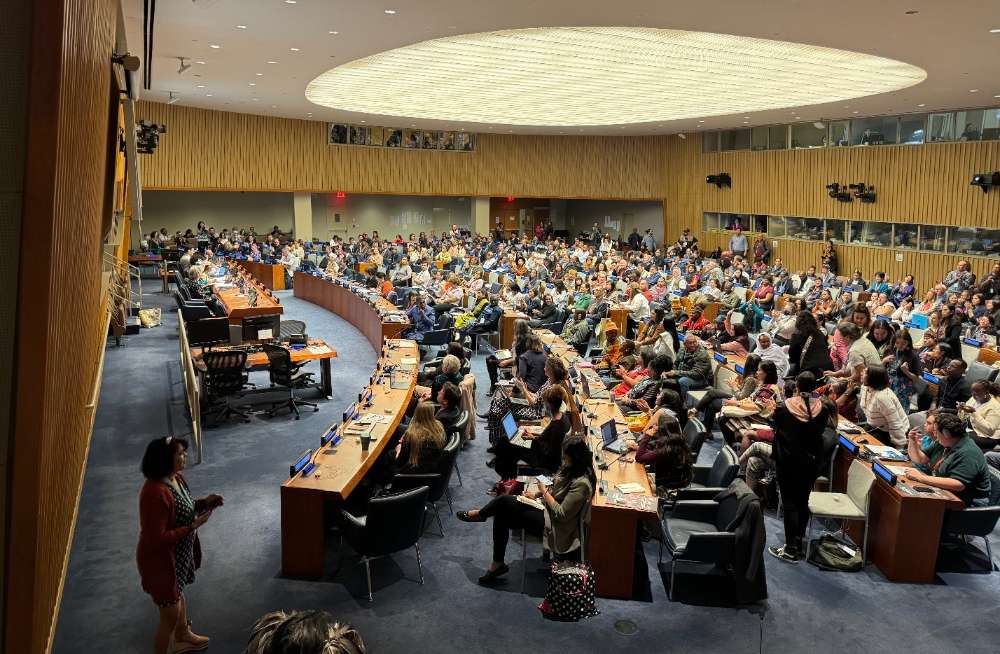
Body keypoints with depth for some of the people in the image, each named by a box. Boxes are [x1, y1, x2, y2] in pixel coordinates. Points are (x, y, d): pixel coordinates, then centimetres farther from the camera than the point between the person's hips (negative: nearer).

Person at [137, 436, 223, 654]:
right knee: (170, 614, 5)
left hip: (179, 553, 10)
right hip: (161, 559, -10)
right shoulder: (155, 493, -33)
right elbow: (156, 539, -30)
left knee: (178, 593, 31)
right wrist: (193, 526, -29)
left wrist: (204, 502, -5)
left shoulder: (176, 478, -5)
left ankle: (182, 636, 55)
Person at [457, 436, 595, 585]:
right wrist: (536, 493, -1)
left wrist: (545, 492, -15)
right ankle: (497, 564, 7)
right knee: (501, 516, -4)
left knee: (503, 502, -14)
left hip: (553, 524, -9)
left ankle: (479, 514, 19)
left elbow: (561, 514, -25)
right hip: (546, 508, 9)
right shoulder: (571, 470, 1)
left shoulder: (581, 483, -27)